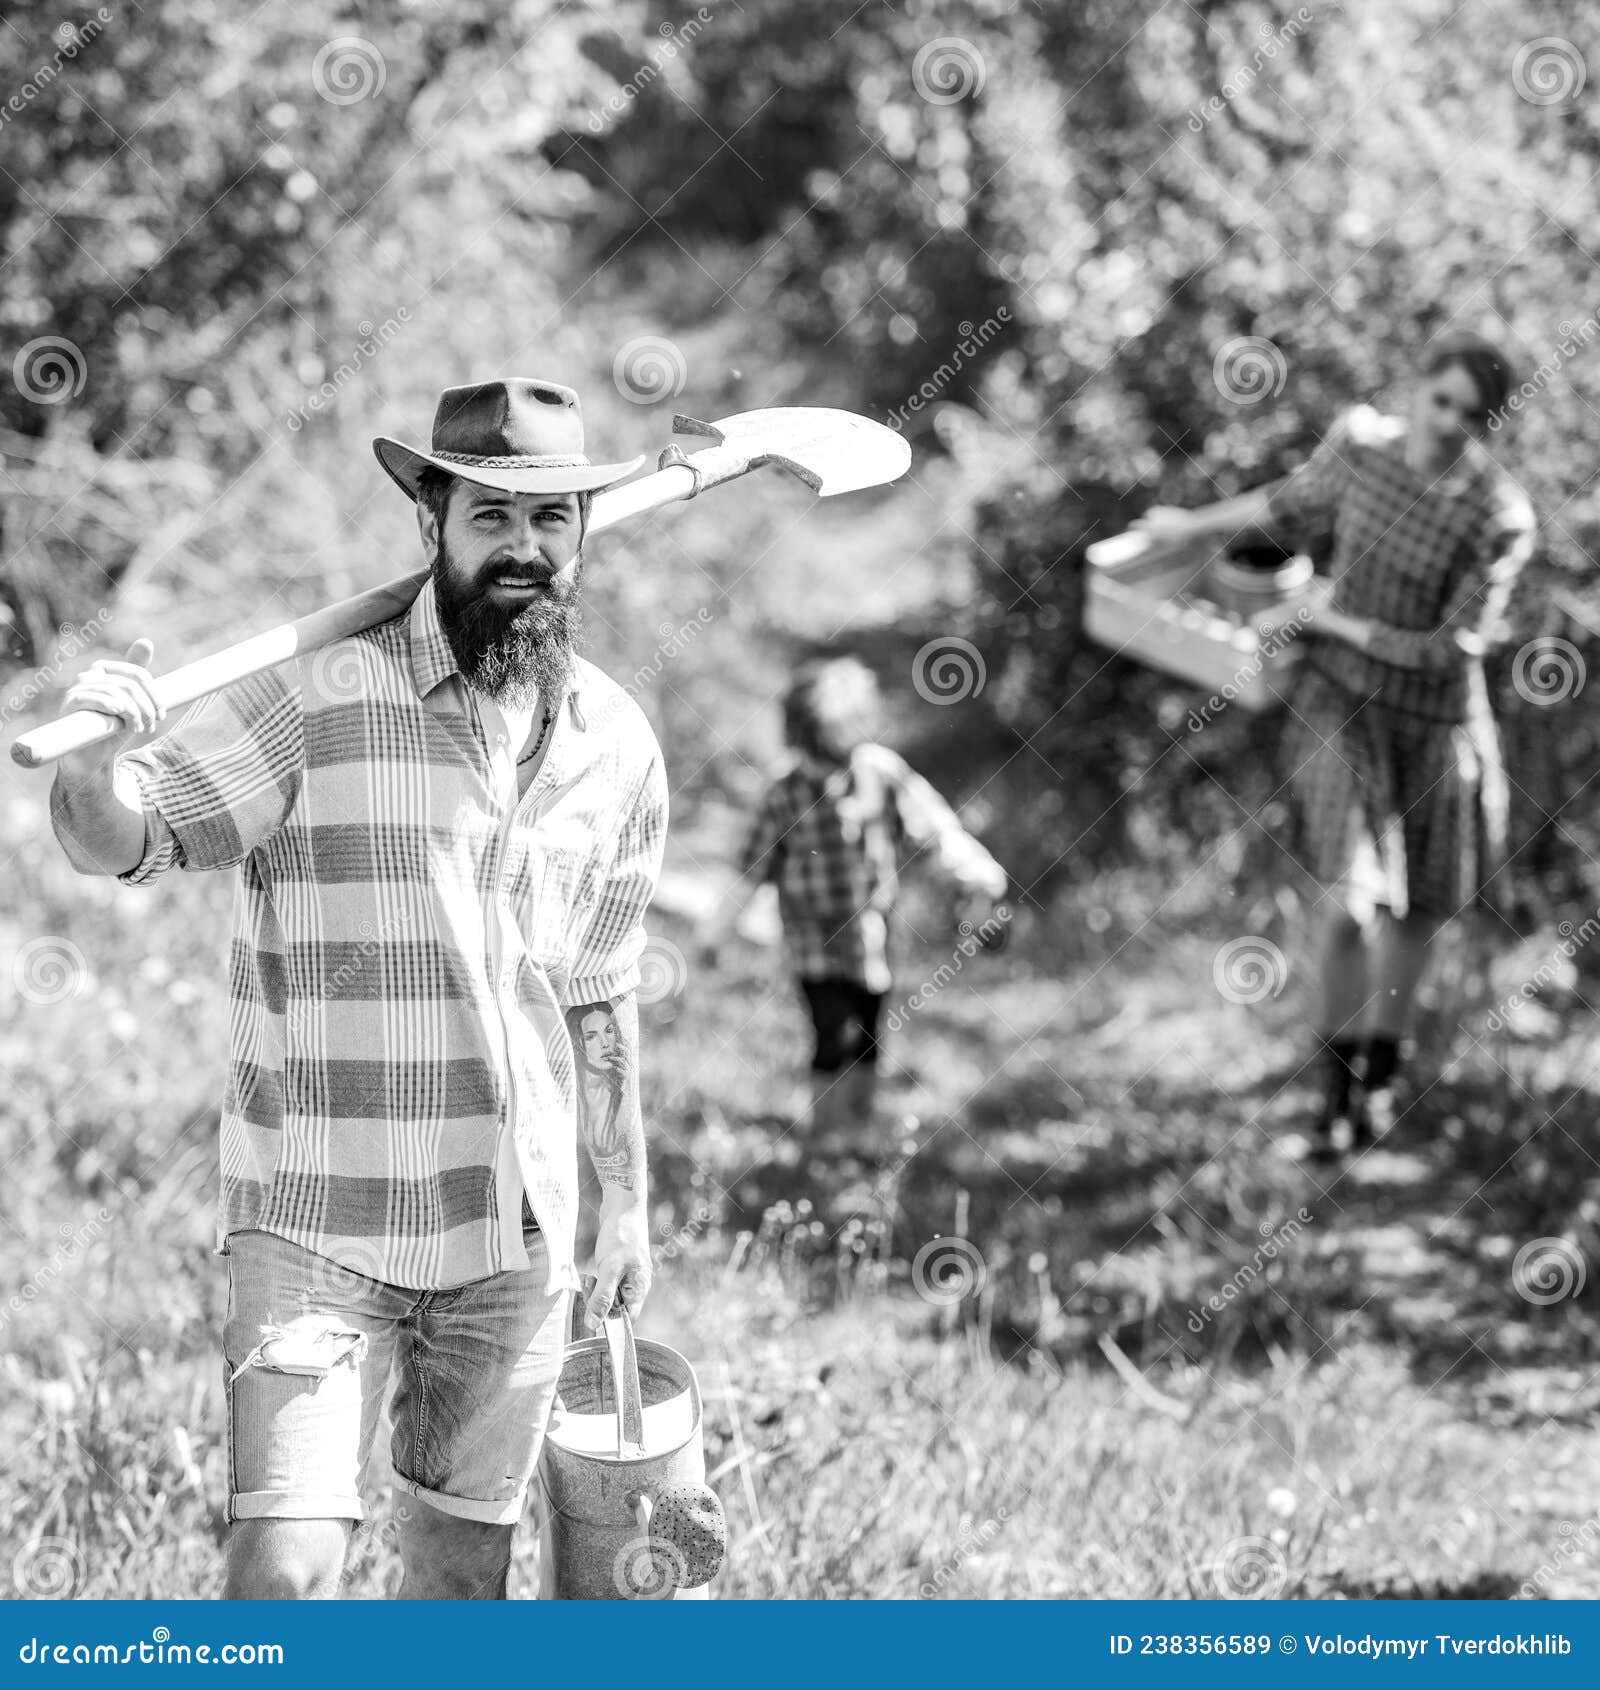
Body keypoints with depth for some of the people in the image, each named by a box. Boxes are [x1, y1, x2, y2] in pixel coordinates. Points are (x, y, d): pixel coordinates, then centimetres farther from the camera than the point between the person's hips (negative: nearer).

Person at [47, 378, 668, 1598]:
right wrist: (95, 759, -35)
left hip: (520, 1236, 5)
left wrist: (629, 1197, 20)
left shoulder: (617, 744, 5)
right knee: (285, 1572, -14)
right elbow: (124, 840, -12)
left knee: (466, 1566, 13)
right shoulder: (319, 701, -11)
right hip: (318, 1227, -5)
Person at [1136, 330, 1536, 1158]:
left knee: (1417, 904, 16)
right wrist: (1194, 525, 22)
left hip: (1433, 717, -1)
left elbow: (1454, 650, -21)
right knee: (1350, 902, -12)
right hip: (1340, 699, 1)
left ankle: (1381, 1074, 39)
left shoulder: (1501, 518, -23)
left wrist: (1342, 623, -16)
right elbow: (1300, 499, 9)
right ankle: (1335, 1094, 4)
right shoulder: (1362, 439, -13)